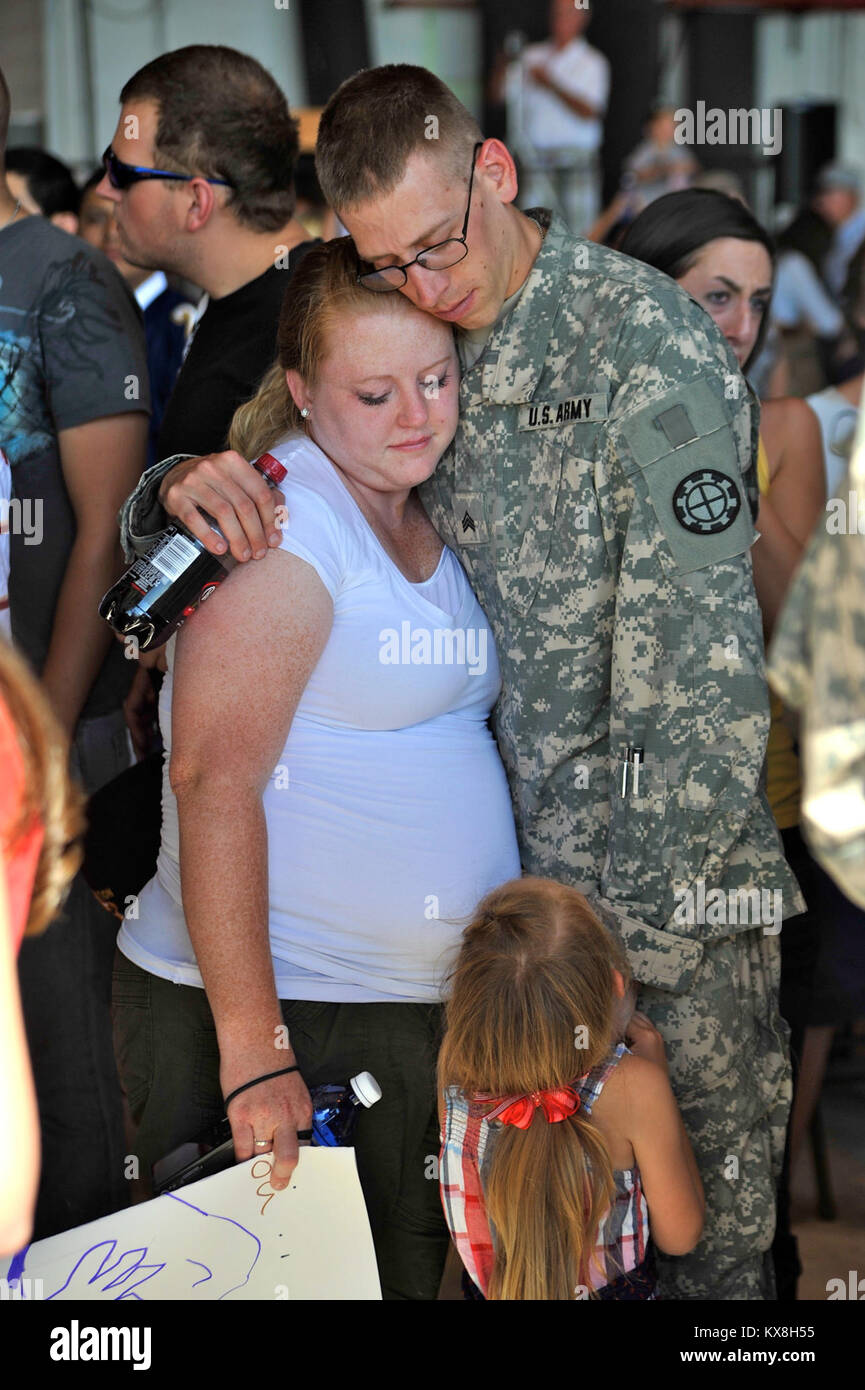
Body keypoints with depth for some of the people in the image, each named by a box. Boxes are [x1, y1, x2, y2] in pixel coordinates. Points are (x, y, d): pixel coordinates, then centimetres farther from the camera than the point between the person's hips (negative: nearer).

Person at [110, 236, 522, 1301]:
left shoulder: (421, 516, 13)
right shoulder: (283, 516, -14)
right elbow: (213, 778, -20)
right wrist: (253, 1052, -24)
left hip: (420, 1014, 9)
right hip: (272, 1015, -8)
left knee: (418, 1284, 13)